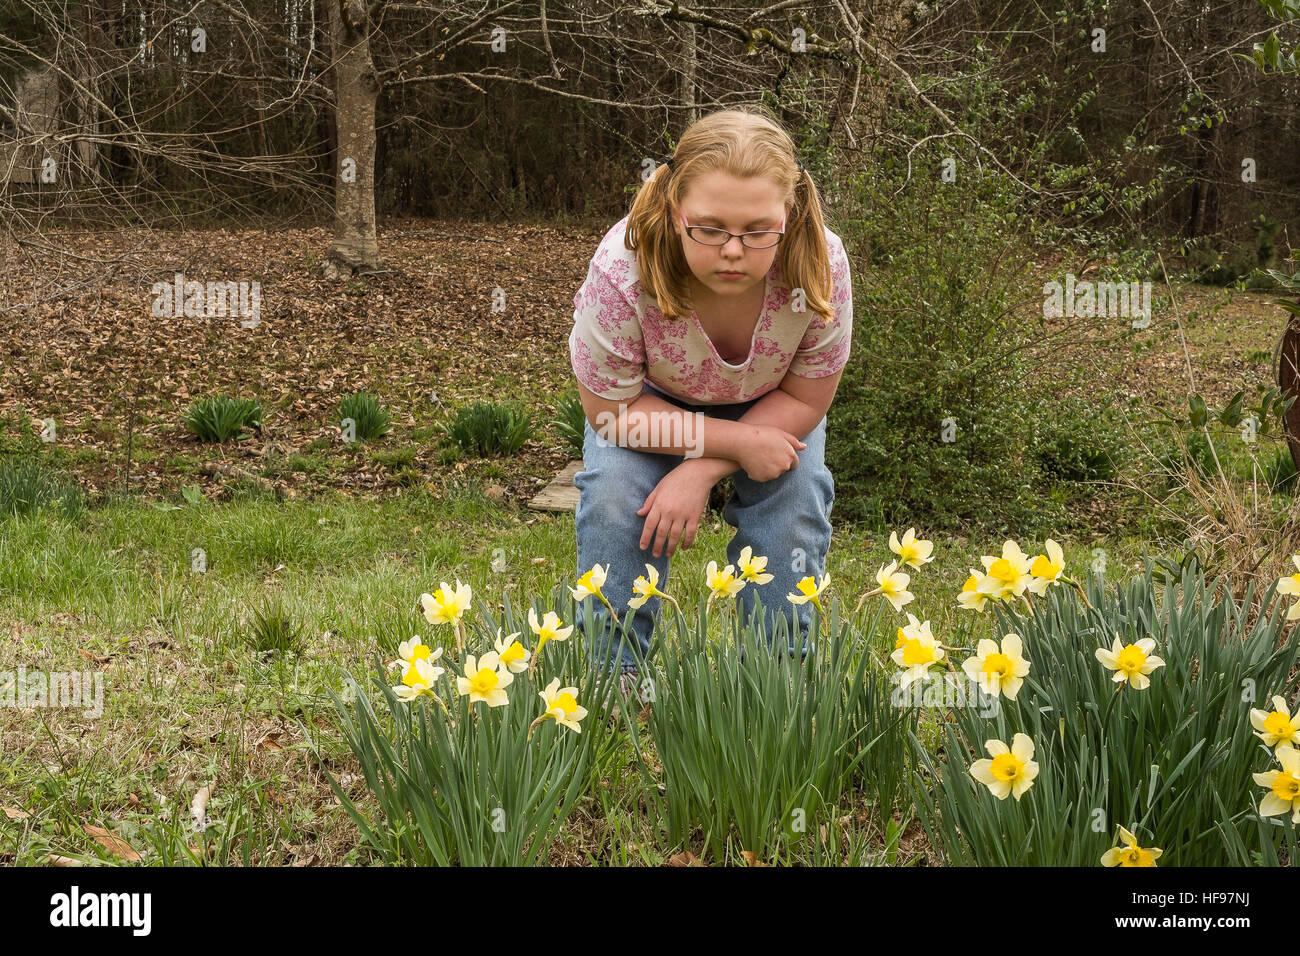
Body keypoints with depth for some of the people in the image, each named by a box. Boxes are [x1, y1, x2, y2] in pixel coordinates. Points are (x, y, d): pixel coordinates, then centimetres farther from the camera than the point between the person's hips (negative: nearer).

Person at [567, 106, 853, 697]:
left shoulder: (820, 266, -37)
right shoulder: (621, 272, -42)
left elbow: (804, 399, -21)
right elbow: (612, 410, -26)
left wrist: (703, 471, -30)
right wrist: (737, 440, -33)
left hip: (767, 401, 1)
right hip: (650, 397, -1)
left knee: (795, 498, -20)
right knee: (615, 493, -23)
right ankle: (615, 670, -4)